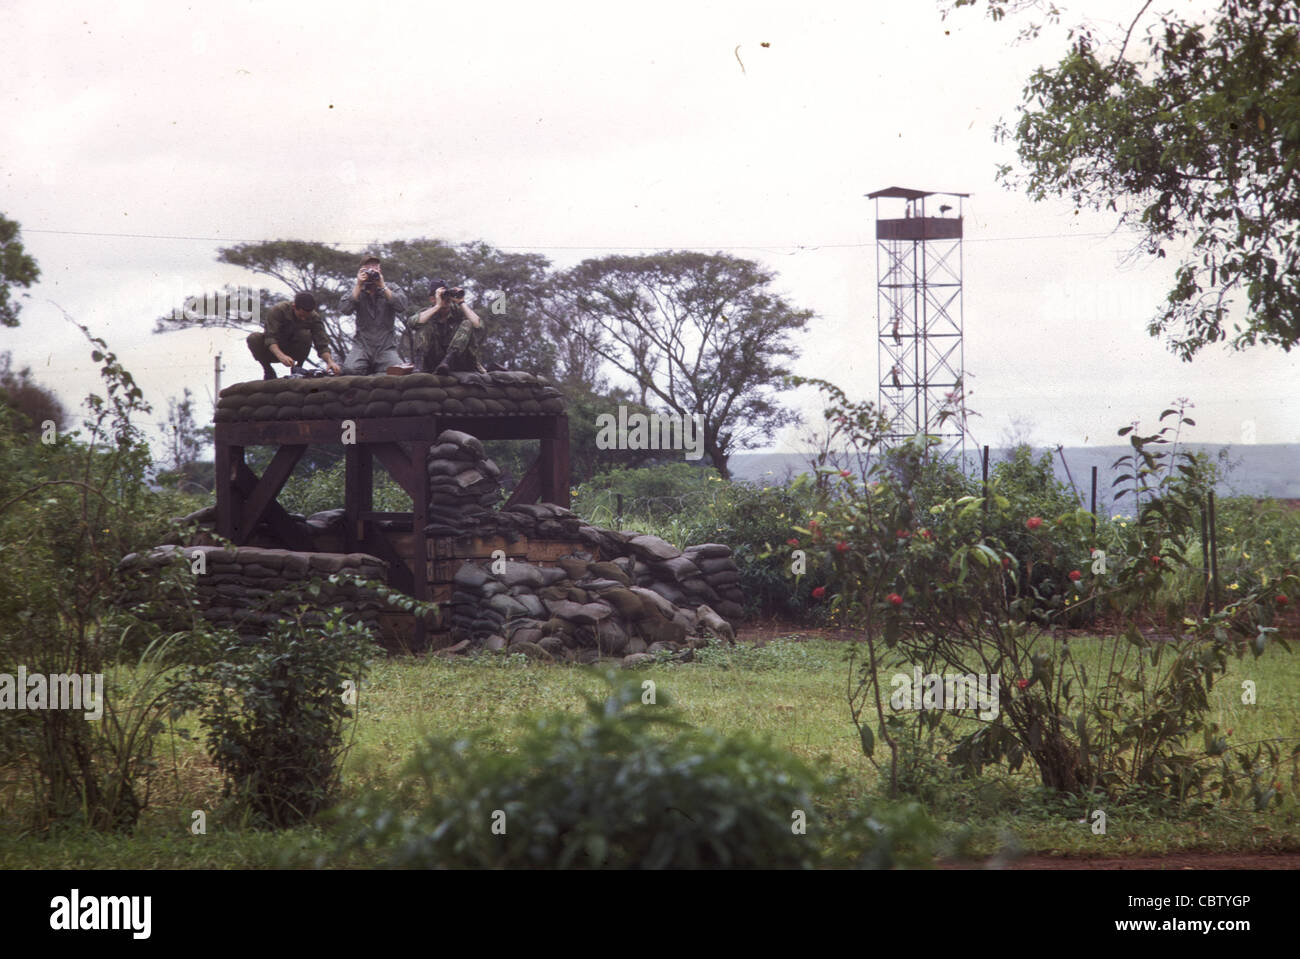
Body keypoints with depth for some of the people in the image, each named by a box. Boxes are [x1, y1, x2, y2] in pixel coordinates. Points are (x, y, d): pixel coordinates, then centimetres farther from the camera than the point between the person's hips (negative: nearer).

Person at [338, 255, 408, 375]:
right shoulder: (356, 290, 9)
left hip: (386, 346, 0)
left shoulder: (392, 289, 8)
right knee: (350, 369, -28)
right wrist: (358, 286, -11)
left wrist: (383, 287, -14)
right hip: (362, 345, 0)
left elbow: (402, 307, -13)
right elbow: (344, 310, -9)